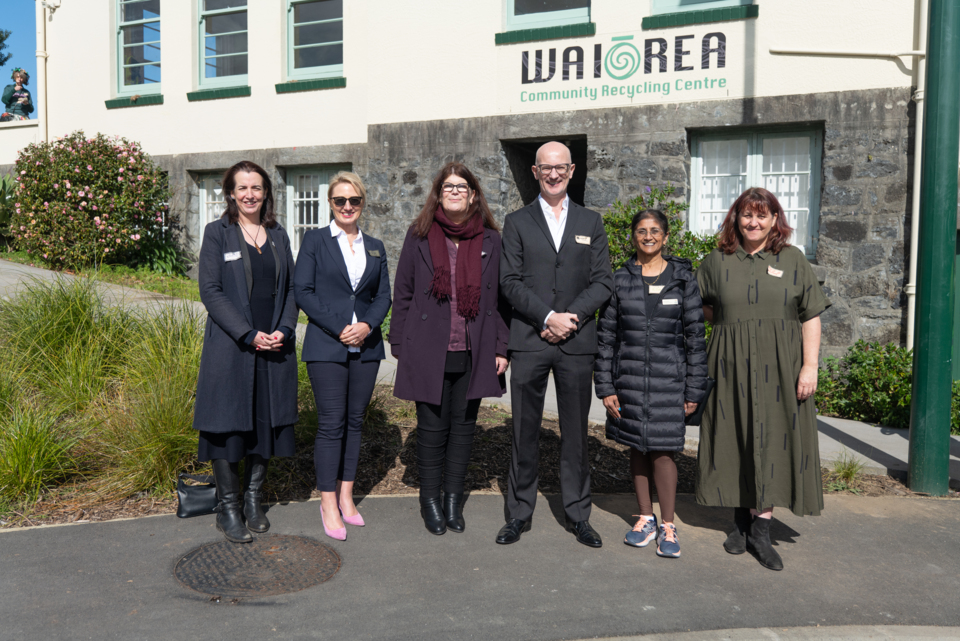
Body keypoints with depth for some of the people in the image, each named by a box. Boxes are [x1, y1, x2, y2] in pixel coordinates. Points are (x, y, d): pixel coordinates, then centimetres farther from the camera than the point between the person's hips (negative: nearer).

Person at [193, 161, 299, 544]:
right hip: (230, 346, -4)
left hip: (274, 346, 4)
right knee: (229, 423, 1)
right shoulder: (217, 233, -1)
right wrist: (249, 335, -15)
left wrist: (284, 329, -7)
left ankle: (254, 501, 25)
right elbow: (210, 291, -8)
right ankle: (228, 509, 16)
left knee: (266, 421, 9)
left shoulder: (278, 235, 11)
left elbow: (291, 288, 10)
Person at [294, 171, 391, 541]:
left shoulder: (375, 247, 13)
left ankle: (346, 496, 19)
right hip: (326, 346, -4)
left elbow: (384, 295, 11)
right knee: (331, 423, -5)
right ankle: (328, 504, 6)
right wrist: (339, 328, -13)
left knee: (355, 420, 8)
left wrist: (368, 325, -9)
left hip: (366, 345, 4)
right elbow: (302, 291, -5)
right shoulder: (315, 241, 2)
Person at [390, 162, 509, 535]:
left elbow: (500, 297, 7)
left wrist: (501, 347, 2)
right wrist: (399, 346, 1)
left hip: (473, 353, 2)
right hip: (429, 351, -1)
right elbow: (402, 295, 5)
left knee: (463, 424, 10)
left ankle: (453, 500, 25)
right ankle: (430, 501, 22)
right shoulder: (419, 236, 3)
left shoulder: (490, 240, 5)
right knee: (432, 428, 5)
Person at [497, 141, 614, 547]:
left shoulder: (591, 222, 13)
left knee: (576, 433, 7)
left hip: (577, 342, 1)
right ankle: (519, 513, 16)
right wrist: (548, 317, -13)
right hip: (529, 341, -1)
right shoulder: (517, 222, 8)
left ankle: (578, 515, 19)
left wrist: (571, 317, -10)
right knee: (524, 431, 4)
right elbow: (510, 282, -1)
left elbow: (603, 282, 5)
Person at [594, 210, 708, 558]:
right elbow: (605, 336, 4)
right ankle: (646, 519, 25)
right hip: (629, 377, 2)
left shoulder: (683, 279, 1)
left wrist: (694, 390, -1)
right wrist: (605, 386, -1)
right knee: (637, 448, 10)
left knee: (662, 450, -3)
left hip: (668, 378, -2)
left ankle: (668, 525, 13)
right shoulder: (620, 280, 4)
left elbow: (695, 336, 2)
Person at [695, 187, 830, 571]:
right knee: (735, 441, 6)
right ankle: (742, 522, 19)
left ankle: (761, 528, 5)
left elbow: (811, 316, 1)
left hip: (779, 368, -1)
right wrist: (731, 323, 7)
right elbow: (700, 305, 21)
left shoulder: (792, 260, 4)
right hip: (731, 367, 1)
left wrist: (810, 366, -7)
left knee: (771, 441, -2)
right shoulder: (717, 261, 7)